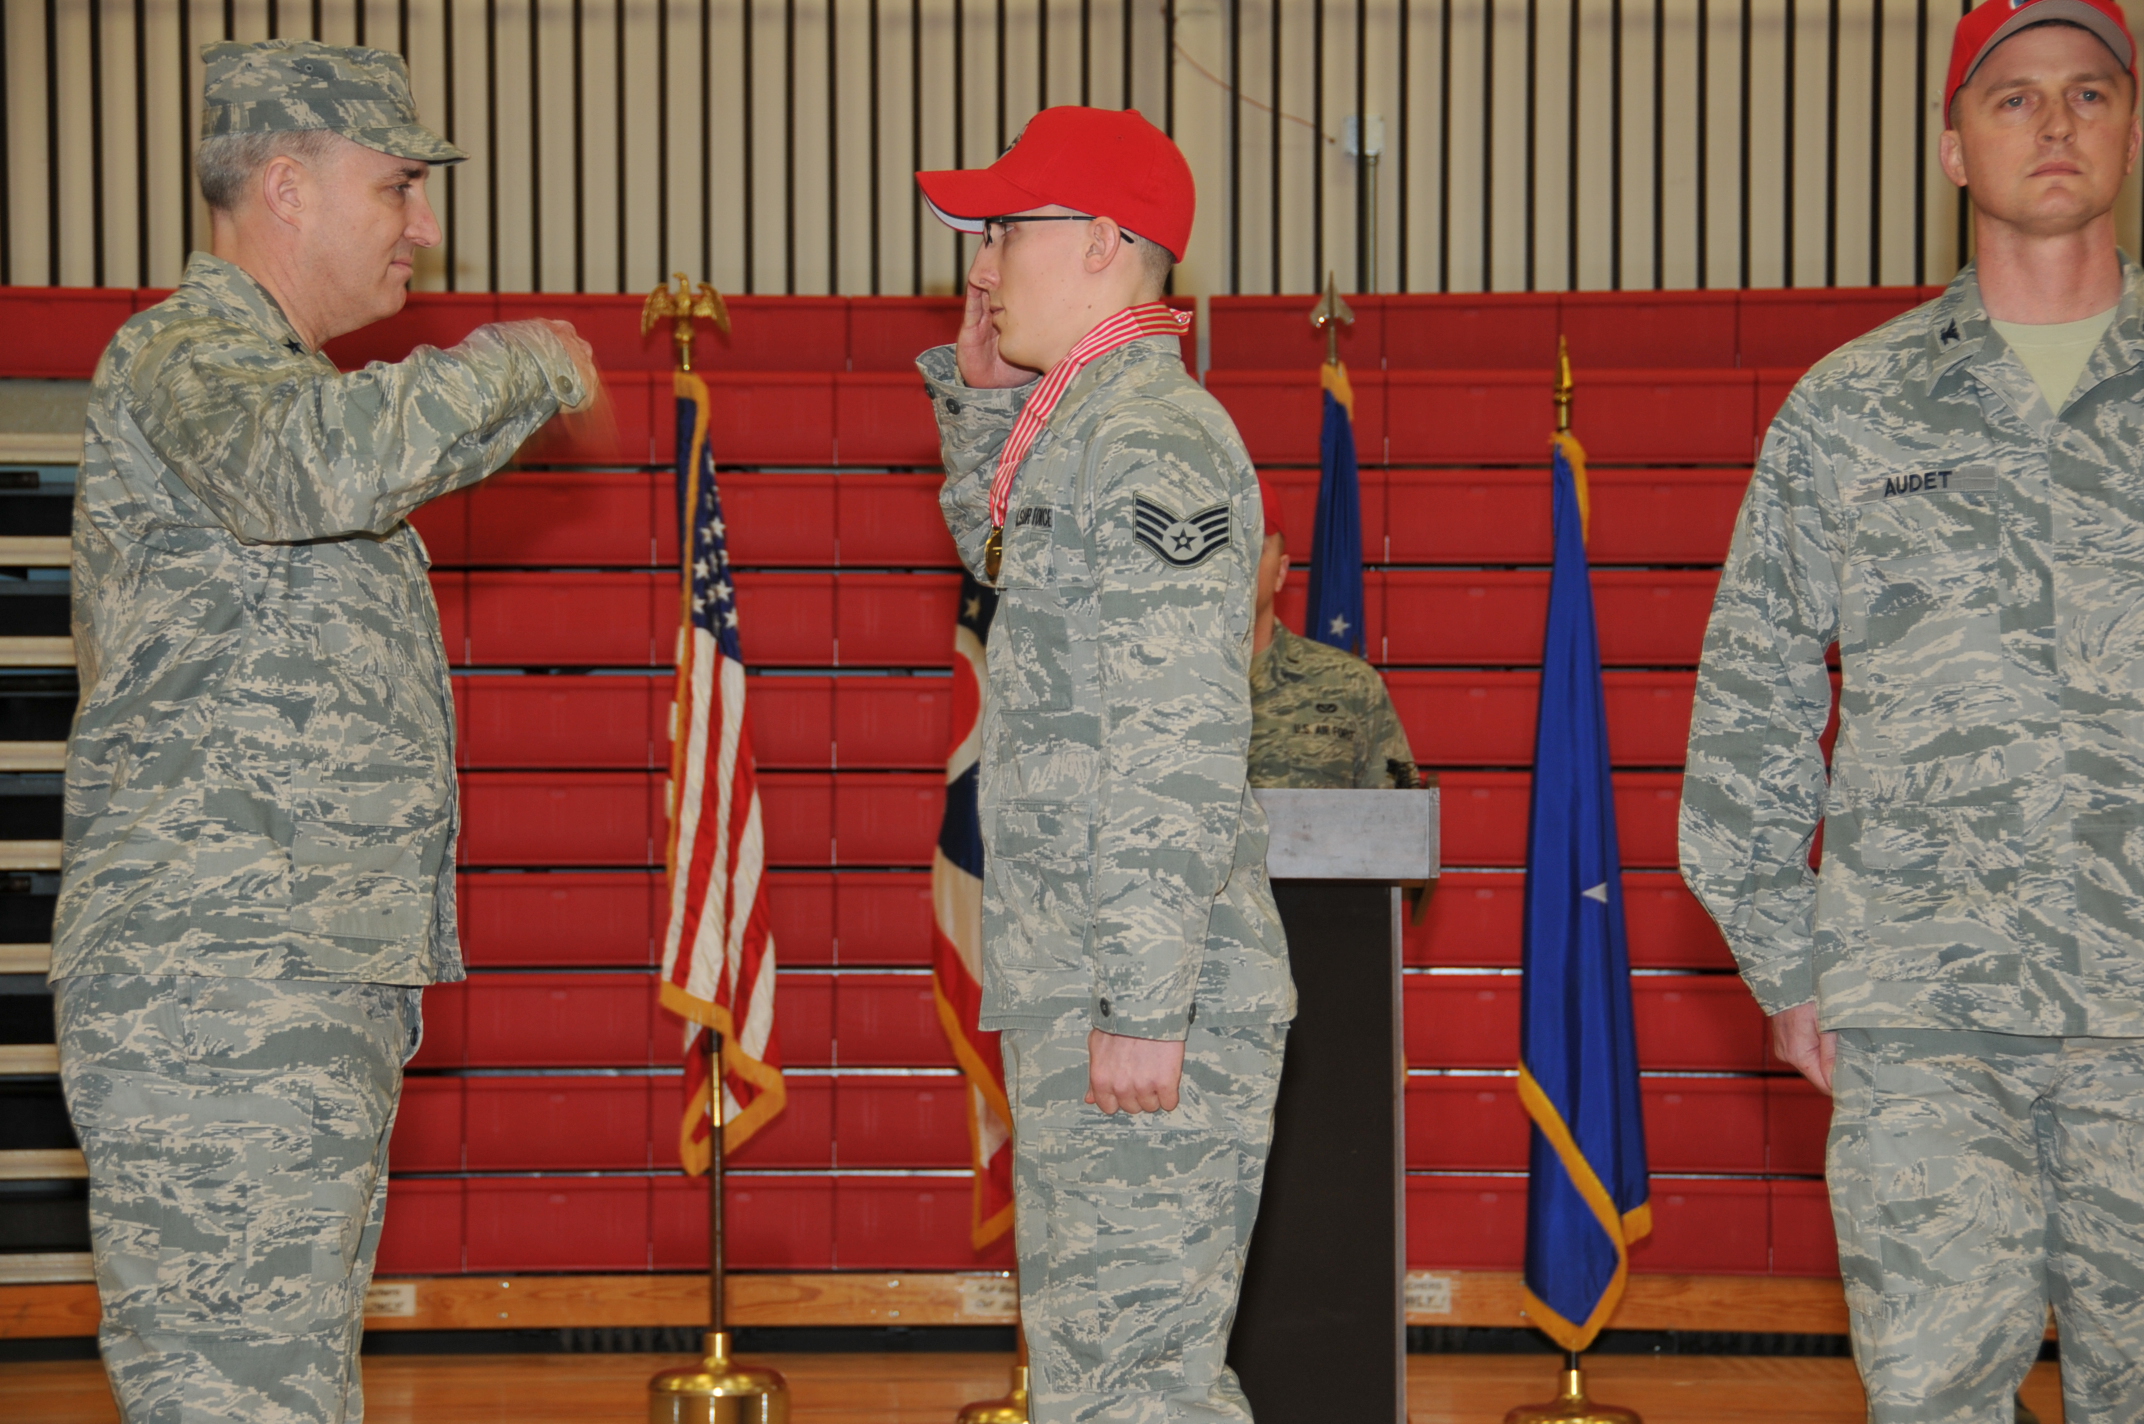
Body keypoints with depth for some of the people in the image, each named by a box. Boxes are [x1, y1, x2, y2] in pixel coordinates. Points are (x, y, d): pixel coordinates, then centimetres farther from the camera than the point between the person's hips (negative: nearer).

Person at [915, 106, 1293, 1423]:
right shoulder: (1083, 427, 15)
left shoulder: (1154, 440, -15)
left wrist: (1144, 1003, -24)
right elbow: (1001, 561, 36)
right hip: (1070, 985, 10)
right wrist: (982, 394, 21)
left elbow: (1181, 752, -21)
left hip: (1142, 1002, -10)